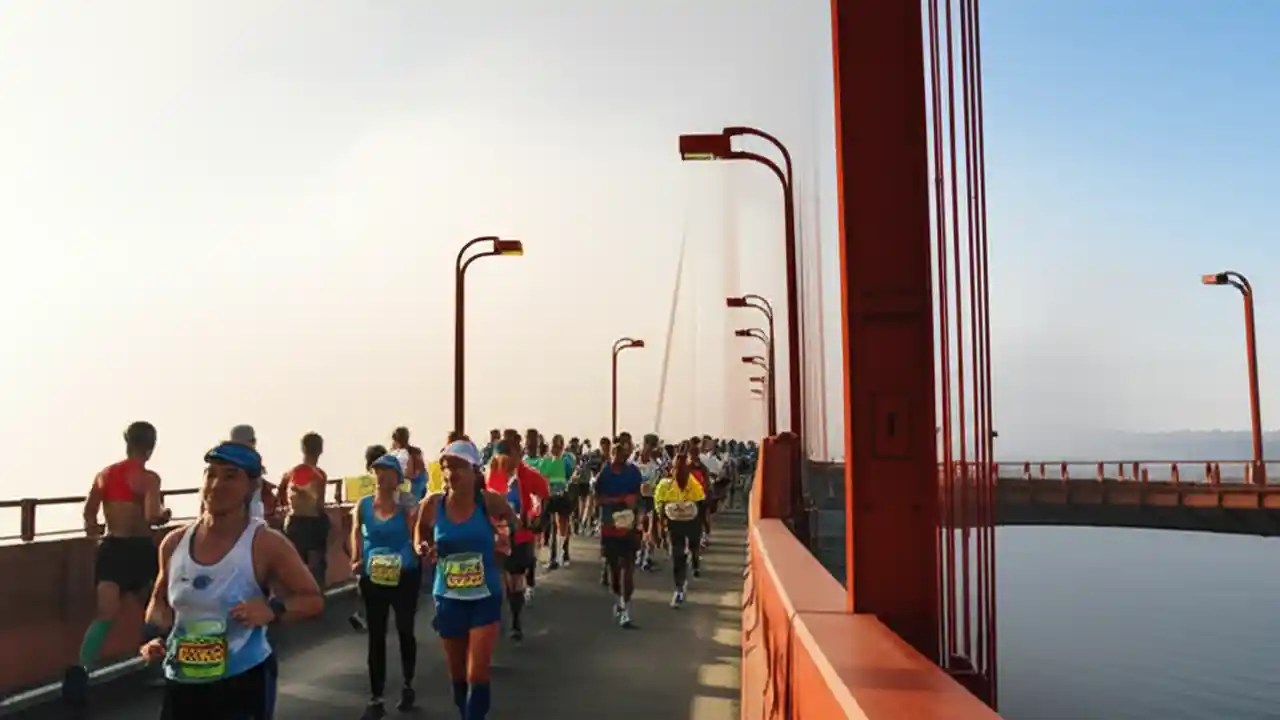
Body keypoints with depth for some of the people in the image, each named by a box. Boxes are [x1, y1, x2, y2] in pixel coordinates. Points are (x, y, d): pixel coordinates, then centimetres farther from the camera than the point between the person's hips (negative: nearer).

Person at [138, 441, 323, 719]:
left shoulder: (266, 544, -12)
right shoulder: (174, 543, 2)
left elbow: (314, 600, -8)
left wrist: (272, 609, -26)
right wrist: (155, 634, 0)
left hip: (244, 682, -5)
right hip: (182, 683, 5)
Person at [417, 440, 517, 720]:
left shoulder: (489, 501, -14)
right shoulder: (432, 505, -11)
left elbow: (515, 523, 5)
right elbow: (422, 535, 8)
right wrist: (425, 550, -13)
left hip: (485, 598, -2)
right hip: (448, 599, 2)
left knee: (478, 674, -6)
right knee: (457, 674, 16)